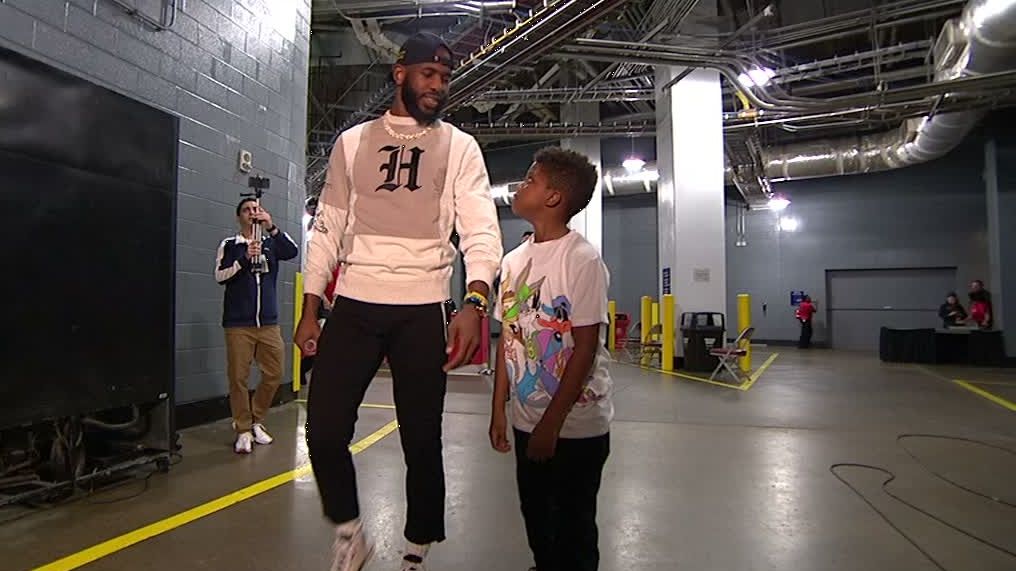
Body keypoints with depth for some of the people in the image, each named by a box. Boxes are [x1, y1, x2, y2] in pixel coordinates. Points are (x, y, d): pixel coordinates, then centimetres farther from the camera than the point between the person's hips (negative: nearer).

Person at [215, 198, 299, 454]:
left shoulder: (271, 243, 11)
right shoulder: (229, 245, 6)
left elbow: (292, 251, -8)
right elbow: (220, 276, -5)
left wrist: (271, 227, -19)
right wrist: (245, 258, -19)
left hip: (269, 322, 3)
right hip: (238, 323, -3)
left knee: (274, 374, 4)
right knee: (238, 377, -3)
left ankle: (256, 421, 22)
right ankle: (243, 430, 8)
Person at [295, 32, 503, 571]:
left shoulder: (459, 148, 5)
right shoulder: (353, 141, 10)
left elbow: (481, 230, -6)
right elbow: (328, 227, 12)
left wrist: (474, 301, -24)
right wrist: (309, 309, 6)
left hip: (423, 310, -1)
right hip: (354, 305, 2)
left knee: (422, 442, 5)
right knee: (324, 431, -1)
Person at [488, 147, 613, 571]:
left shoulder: (582, 259, -14)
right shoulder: (514, 261, 5)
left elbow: (585, 348, -16)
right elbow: (508, 338, 10)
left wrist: (552, 422, -16)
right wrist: (499, 409, 9)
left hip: (577, 426, -6)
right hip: (527, 421, 6)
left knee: (573, 529, 8)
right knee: (536, 521, 19)